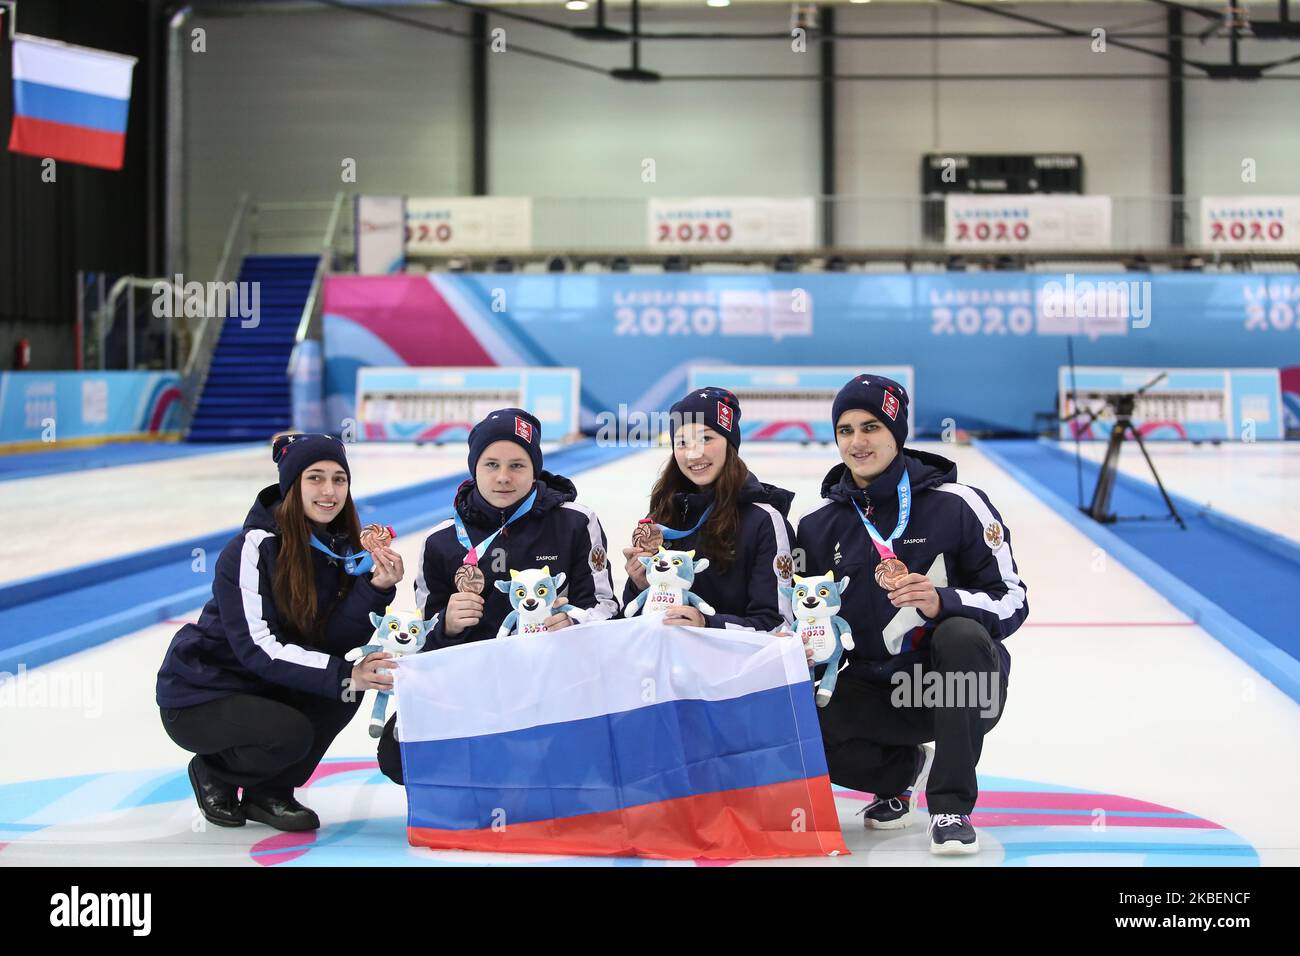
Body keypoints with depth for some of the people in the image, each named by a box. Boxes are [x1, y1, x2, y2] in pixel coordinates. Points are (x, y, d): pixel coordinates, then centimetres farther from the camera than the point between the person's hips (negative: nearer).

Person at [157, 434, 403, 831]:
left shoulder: (340, 546, -2)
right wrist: (343, 676, -34)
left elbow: (333, 640, -12)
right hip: (199, 697, -6)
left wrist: (376, 588, -28)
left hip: (263, 688, 6)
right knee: (290, 734, -30)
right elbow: (256, 647, -27)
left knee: (345, 690, -19)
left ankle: (268, 791, 1)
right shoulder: (254, 548, -22)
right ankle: (214, 774, 3)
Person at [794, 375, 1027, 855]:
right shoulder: (818, 524, 5)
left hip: (958, 688, -3)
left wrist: (941, 602, -28)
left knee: (962, 634, -36)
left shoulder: (957, 504, -6)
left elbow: (1012, 602, -9)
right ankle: (904, 769, 8)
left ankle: (951, 804, -22)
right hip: (871, 693, 3)